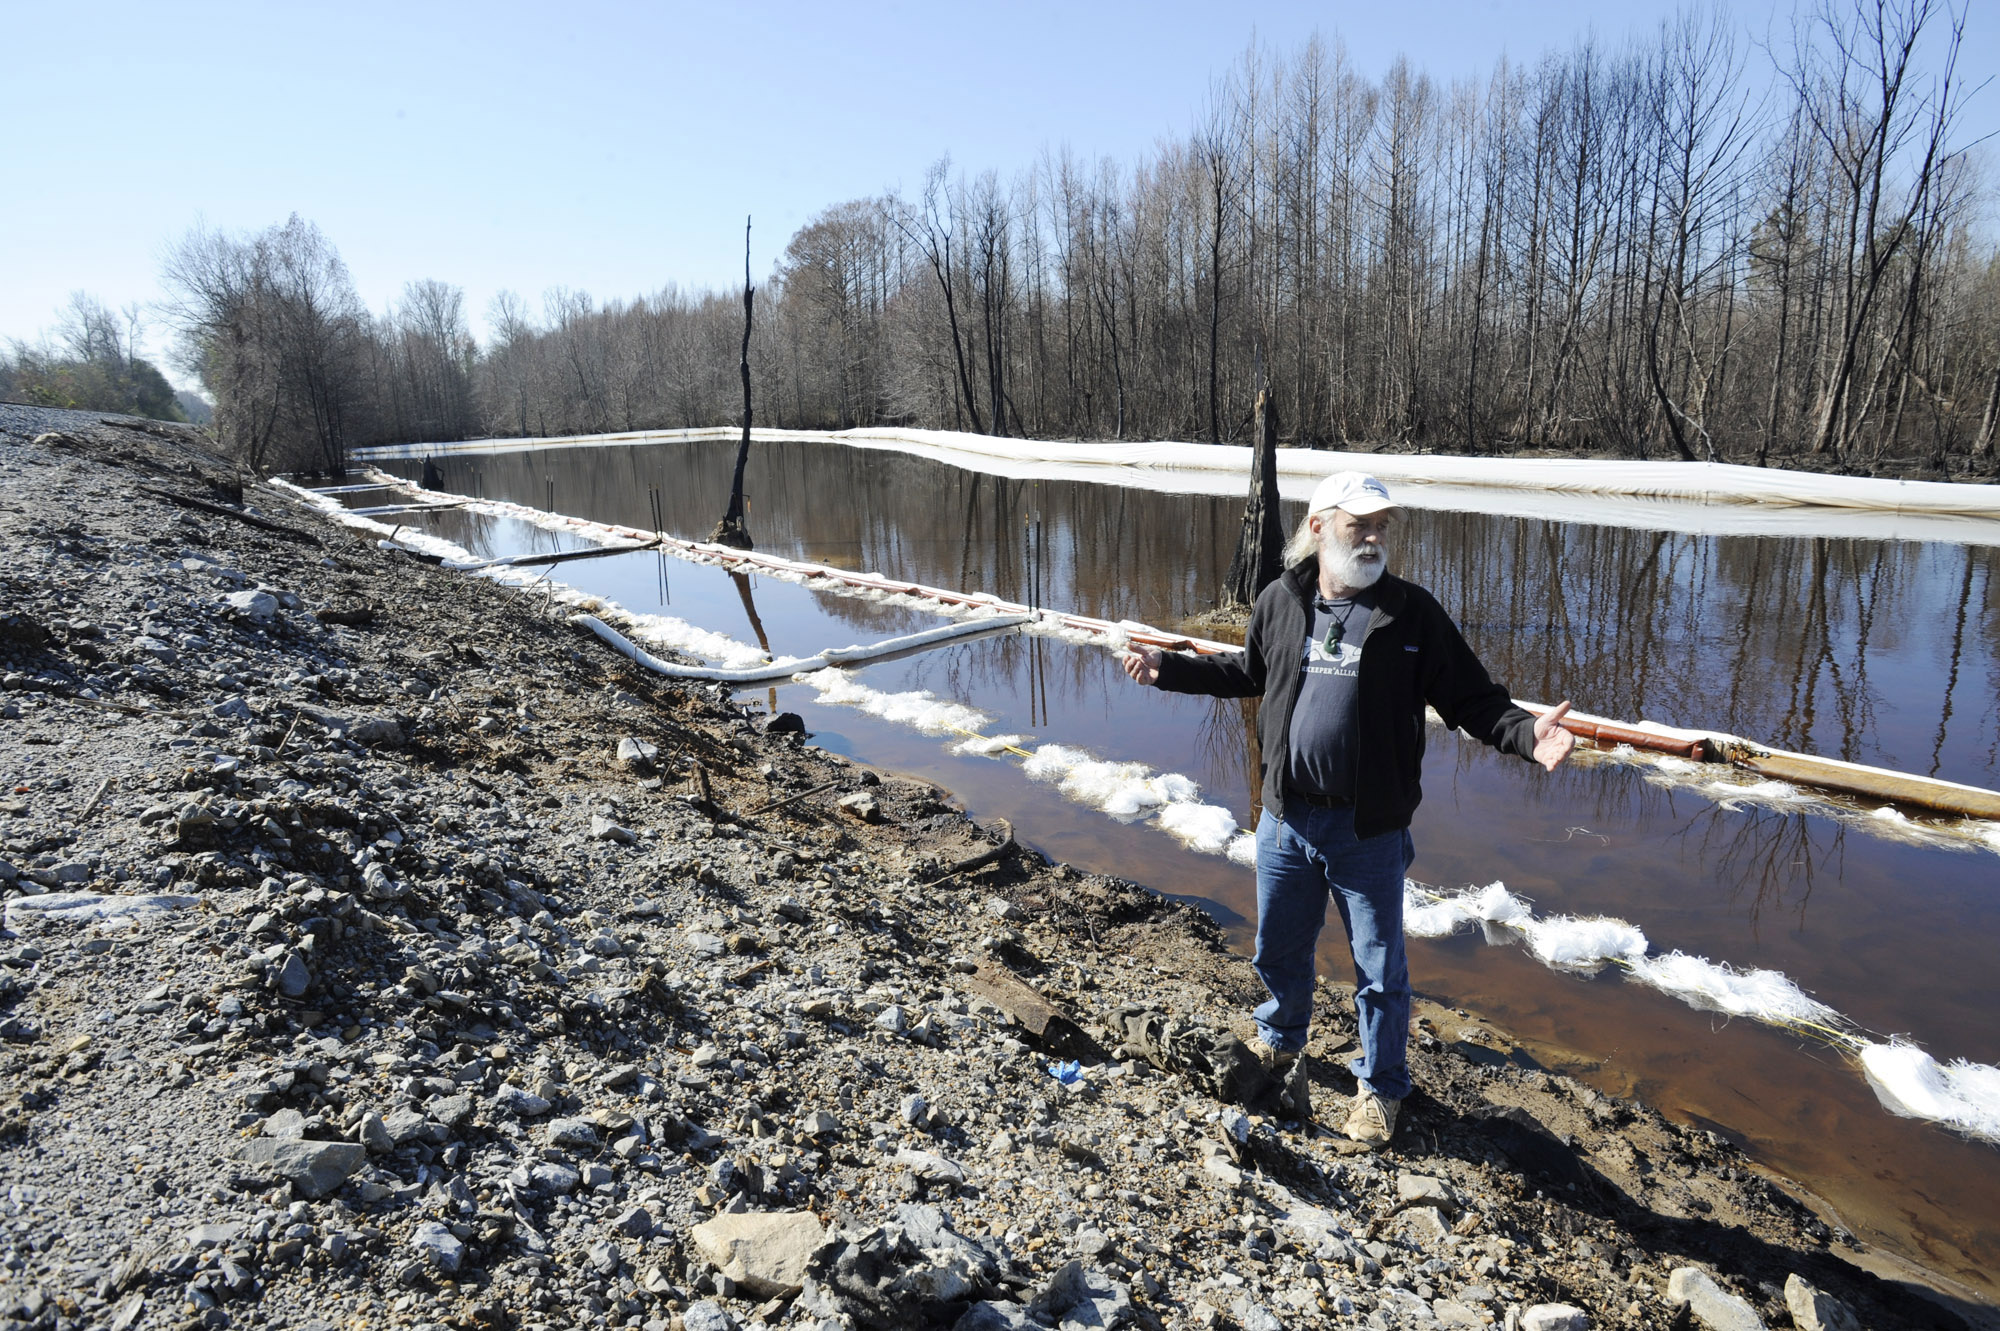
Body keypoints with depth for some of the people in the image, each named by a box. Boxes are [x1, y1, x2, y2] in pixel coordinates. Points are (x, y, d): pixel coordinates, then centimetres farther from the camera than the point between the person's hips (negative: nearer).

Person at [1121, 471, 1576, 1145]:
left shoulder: (1412, 611, -9)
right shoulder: (1280, 601, 0)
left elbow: (1470, 698, -7)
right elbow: (1249, 671, 17)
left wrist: (1525, 734, -26)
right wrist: (1170, 669, 13)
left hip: (1368, 830, -3)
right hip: (1286, 818, 3)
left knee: (1379, 968, 10)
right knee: (1277, 949, 22)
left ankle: (1380, 1087, 35)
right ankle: (1278, 1040, 51)